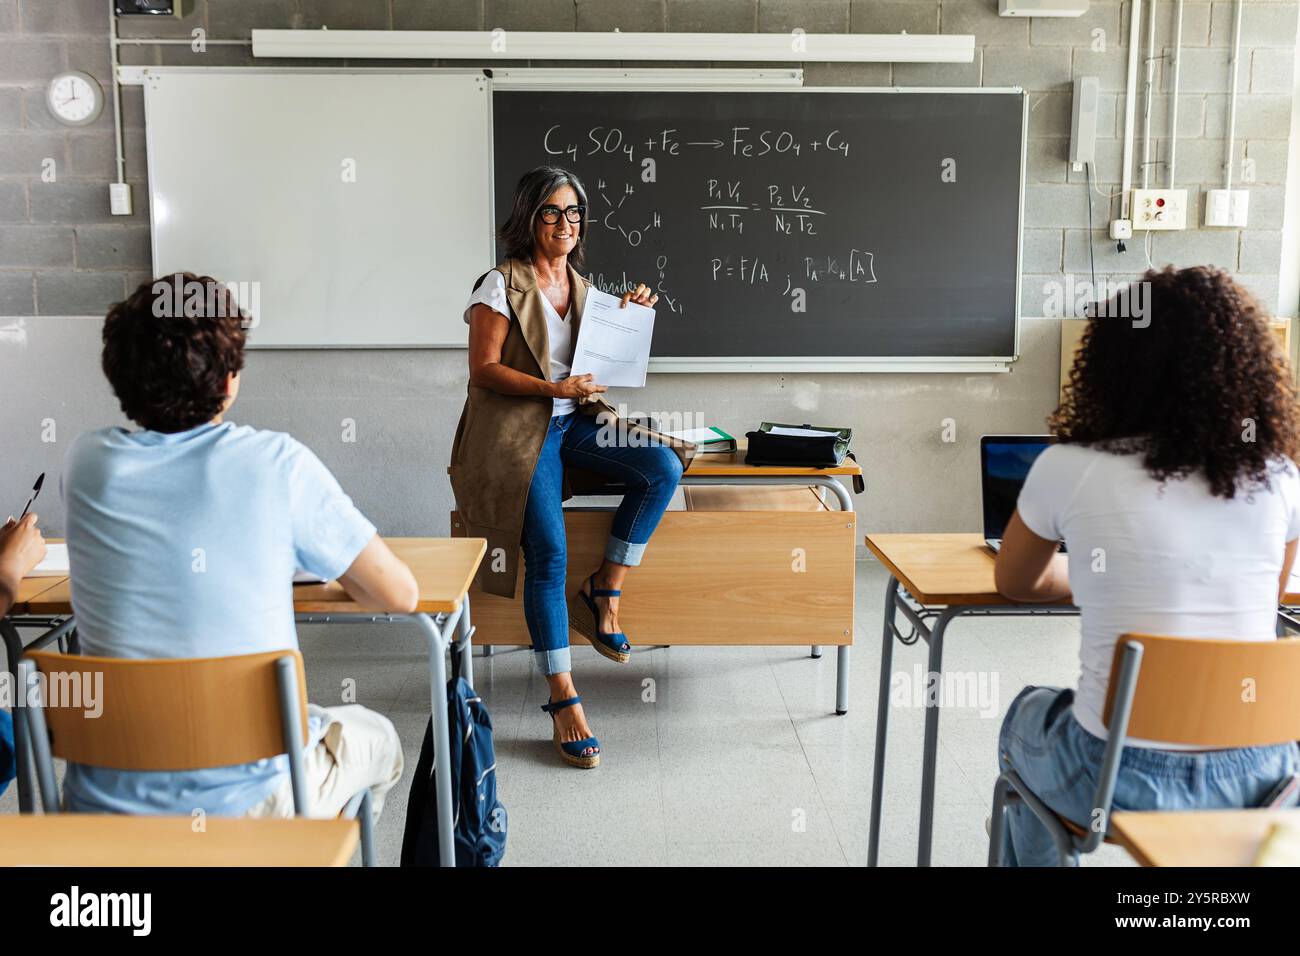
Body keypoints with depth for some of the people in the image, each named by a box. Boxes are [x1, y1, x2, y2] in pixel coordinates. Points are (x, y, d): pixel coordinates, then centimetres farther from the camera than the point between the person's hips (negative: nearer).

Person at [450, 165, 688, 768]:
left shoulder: (581, 286, 16)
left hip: (572, 424, 6)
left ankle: (603, 592, -7)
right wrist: (553, 388, -21)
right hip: (517, 431, -6)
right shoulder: (502, 285, -4)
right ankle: (563, 700, -14)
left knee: (664, 466, -20)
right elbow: (484, 370, -10)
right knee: (549, 554, -21)